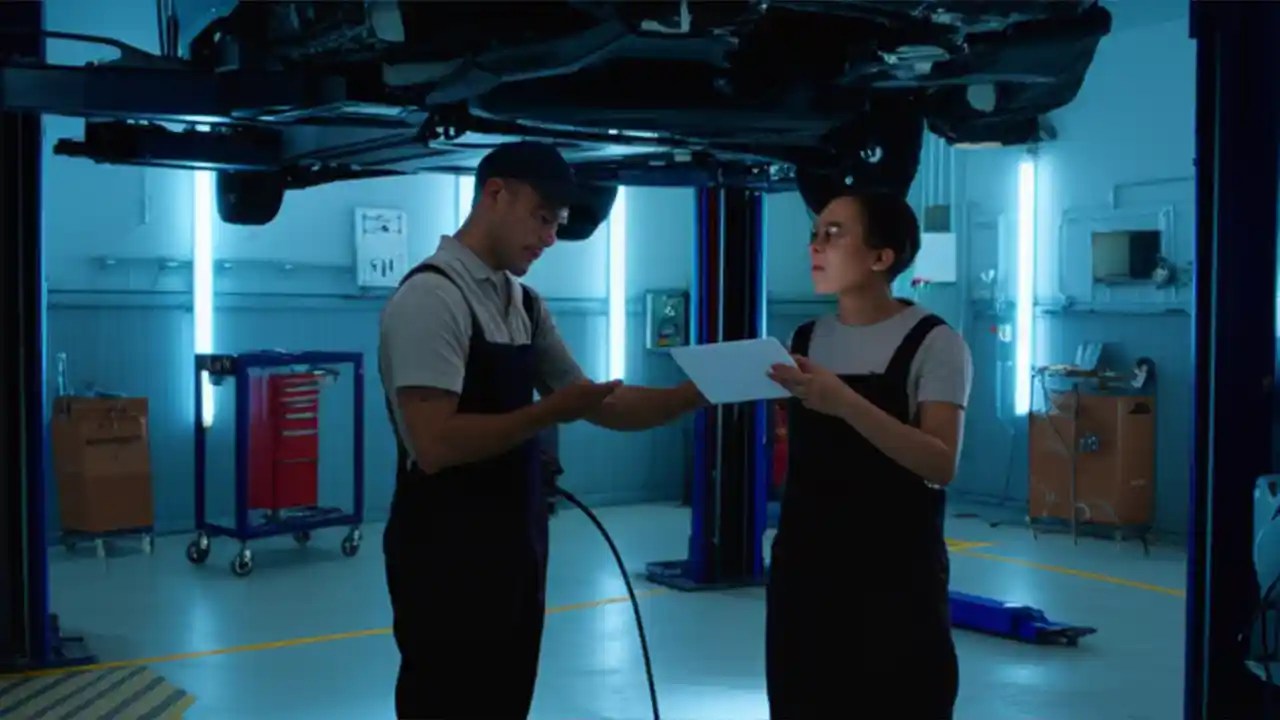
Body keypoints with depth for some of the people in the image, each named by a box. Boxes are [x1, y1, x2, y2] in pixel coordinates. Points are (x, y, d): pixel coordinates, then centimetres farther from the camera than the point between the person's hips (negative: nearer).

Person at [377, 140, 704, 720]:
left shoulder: (525, 305, 9)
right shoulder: (432, 296, -17)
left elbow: (600, 406, 12)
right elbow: (436, 444, -25)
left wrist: (698, 393, -1)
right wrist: (554, 412, -18)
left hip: (513, 552, 8)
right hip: (447, 560, -8)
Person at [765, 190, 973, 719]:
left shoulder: (933, 344, -7)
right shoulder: (804, 339, 9)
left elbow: (941, 464, -19)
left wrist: (844, 403, -27)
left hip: (895, 582, -5)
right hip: (804, 572, 5)